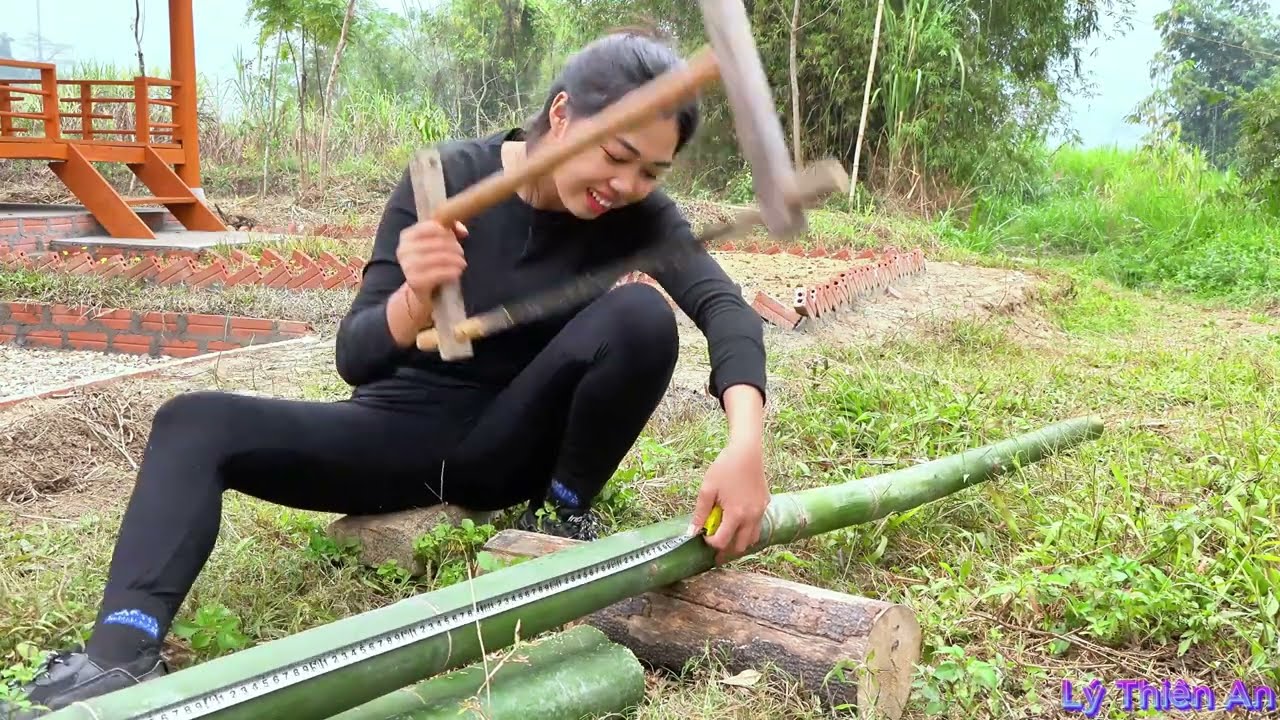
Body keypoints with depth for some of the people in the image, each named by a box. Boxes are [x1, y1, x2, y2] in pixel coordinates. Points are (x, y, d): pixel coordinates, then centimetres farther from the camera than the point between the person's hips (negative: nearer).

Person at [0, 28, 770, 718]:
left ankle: (565, 515, -9)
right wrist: (413, 301, -41)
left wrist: (746, 439, -48)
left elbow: (724, 304, -28)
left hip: (513, 442, 0)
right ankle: (122, 656, -37)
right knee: (194, 423, -20)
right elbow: (355, 358, -17)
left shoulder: (635, 211, -12)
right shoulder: (449, 178, -16)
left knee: (642, 312, -27)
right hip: (405, 430, 0)